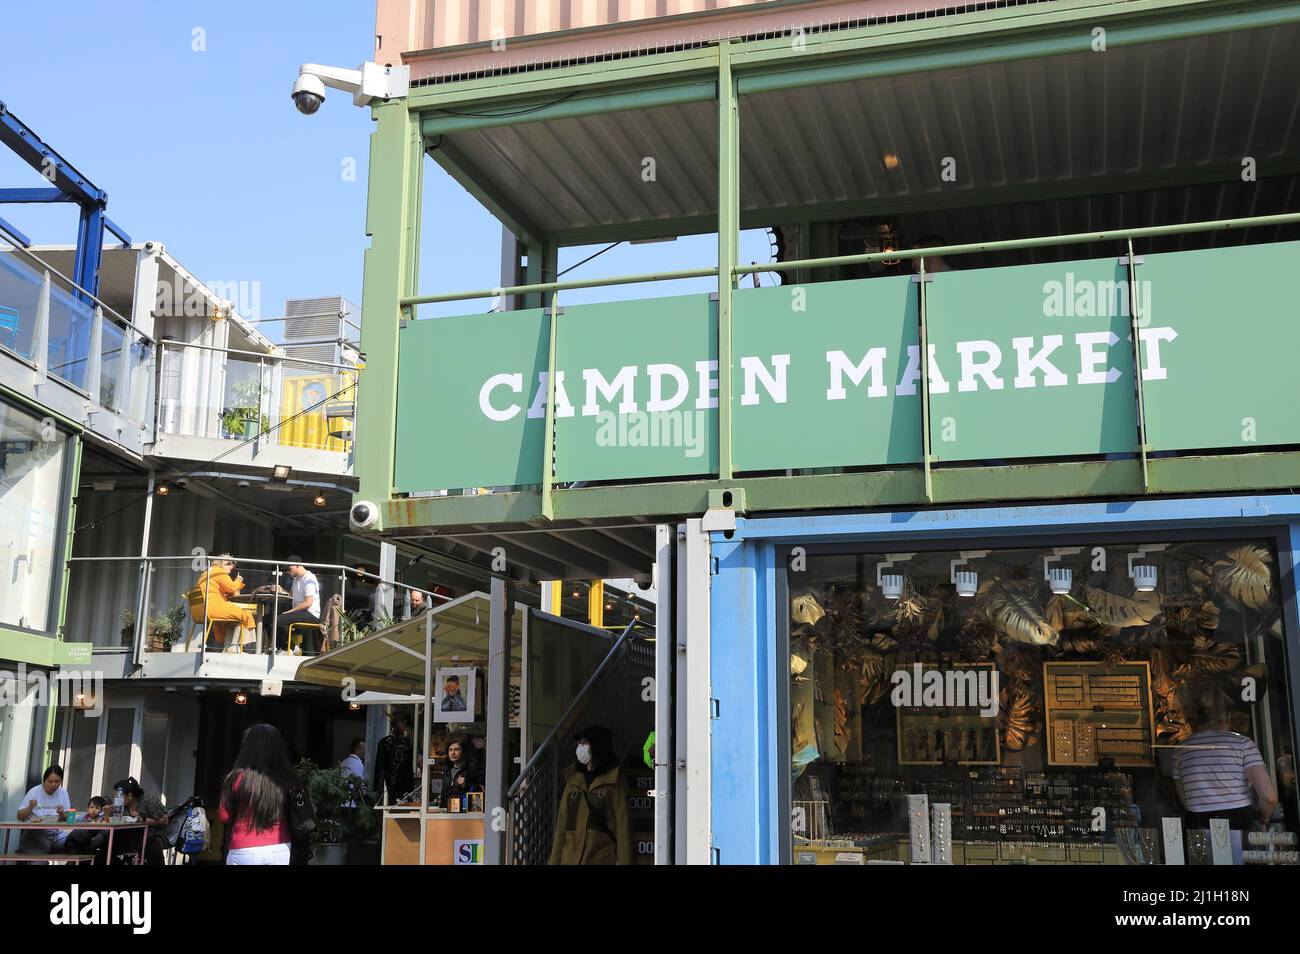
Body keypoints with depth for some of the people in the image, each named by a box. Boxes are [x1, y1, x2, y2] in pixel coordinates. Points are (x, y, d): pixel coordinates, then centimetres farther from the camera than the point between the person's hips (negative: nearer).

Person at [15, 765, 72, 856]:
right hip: (35, 833, -4)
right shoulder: (34, 792, -2)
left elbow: (66, 819, 8)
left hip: (56, 832, 4)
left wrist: (62, 814, -14)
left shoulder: (63, 793, 6)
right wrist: (30, 807, -16)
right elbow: (19, 817, 2)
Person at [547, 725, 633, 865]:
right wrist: (554, 860, 11)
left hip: (602, 858, -4)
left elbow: (623, 824, -2)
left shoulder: (613, 782, 2)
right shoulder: (572, 781, 16)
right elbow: (562, 823, 16)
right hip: (571, 857, 4)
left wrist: (623, 861, -9)